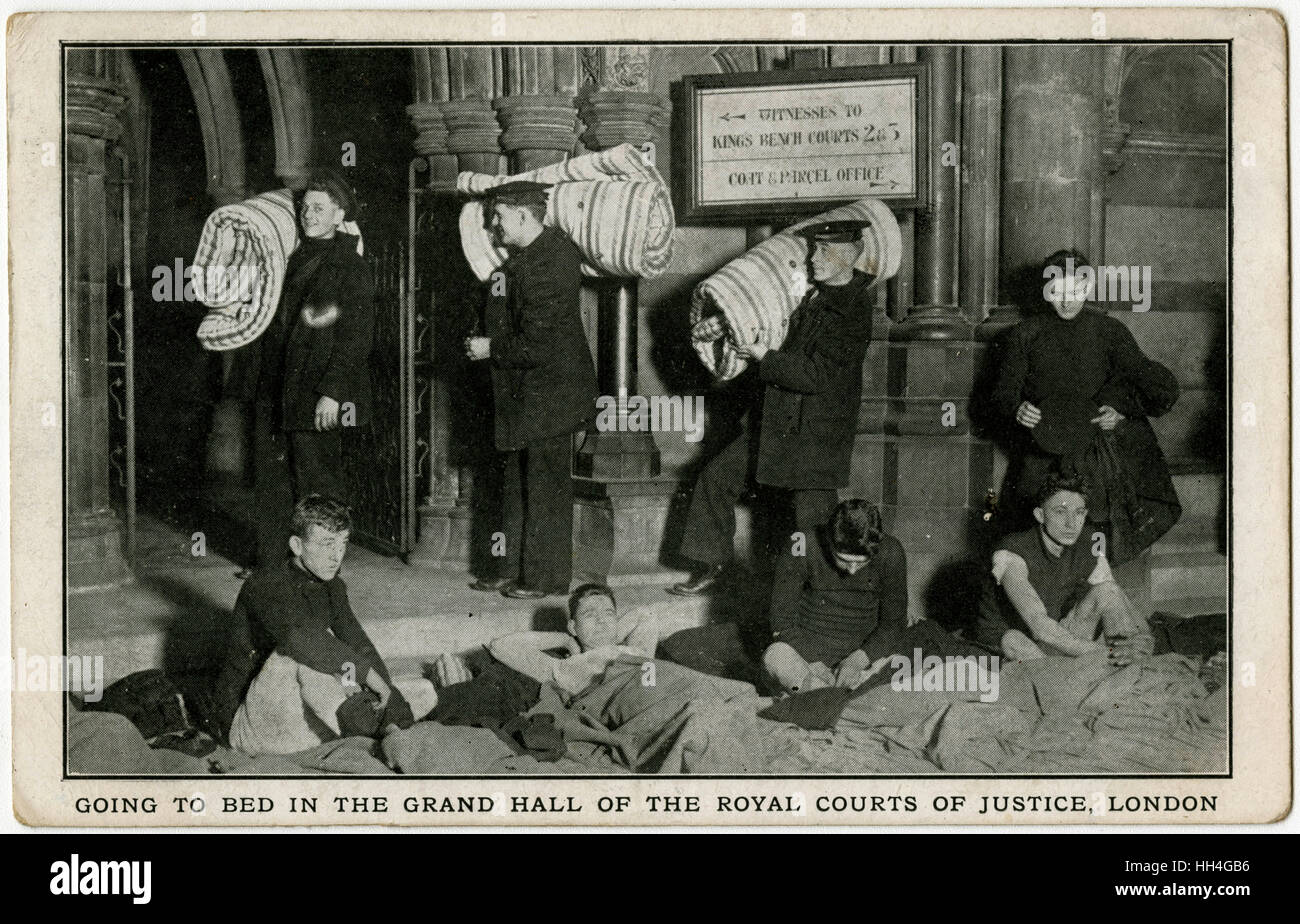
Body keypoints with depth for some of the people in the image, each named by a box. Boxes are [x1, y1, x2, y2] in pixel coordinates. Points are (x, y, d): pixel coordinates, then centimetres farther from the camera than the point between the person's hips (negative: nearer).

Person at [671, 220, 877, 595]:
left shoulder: (856, 314, -20)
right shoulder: (811, 295, 6)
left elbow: (816, 375, -24)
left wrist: (764, 357, -16)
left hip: (818, 437, -9)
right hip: (776, 424, 9)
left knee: (811, 521, -2)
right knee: (716, 477, 10)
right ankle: (712, 566, 21)